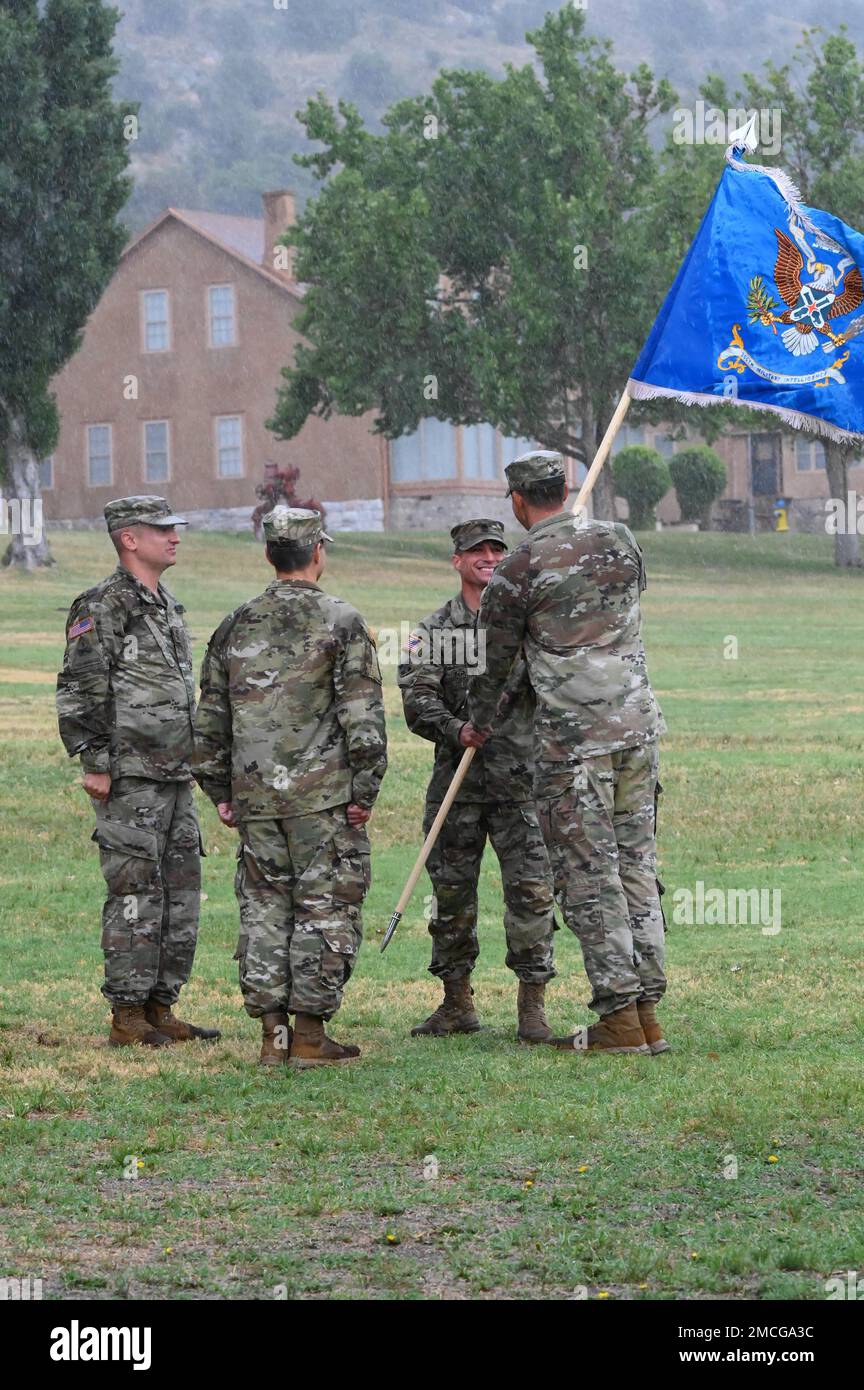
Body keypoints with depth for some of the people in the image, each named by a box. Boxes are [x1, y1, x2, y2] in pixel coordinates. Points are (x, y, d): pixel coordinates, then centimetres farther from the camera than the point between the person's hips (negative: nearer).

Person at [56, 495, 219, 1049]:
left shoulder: (168, 607, 17)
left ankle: (160, 1009, 16)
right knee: (135, 898, -7)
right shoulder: (103, 607, -11)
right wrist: (96, 765, -18)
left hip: (175, 780, 9)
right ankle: (128, 1018, -2)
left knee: (181, 896, 10)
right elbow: (79, 693, -15)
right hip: (130, 781, -9)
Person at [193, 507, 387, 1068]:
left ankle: (272, 1032, 9)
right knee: (326, 909, 1)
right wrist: (365, 790, -5)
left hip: (255, 796, 4)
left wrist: (221, 791, 20)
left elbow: (210, 721, 13)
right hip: (323, 796, -4)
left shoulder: (235, 627, 10)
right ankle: (310, 1033, -1)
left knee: (264, 908, 10)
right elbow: (363, 717, -11)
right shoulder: (341, 622, -5)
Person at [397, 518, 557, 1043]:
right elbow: (417, 700, -2)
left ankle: (533, 1006, -4)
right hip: (457, 779, 2)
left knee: (531, 891, -8)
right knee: (451, 893, 7)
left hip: (520, 782, -1)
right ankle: (457, 1002, 18)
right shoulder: (434, 630, 8)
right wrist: (456, 731, -20)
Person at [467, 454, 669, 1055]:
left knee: (589, 875, -2)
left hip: (572, 737, -5)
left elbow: (494, 661, 5)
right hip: (638, 723, 5)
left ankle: (620, 1019, -4)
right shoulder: (621, 540, 8)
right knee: (637, 865, 10)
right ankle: (648, 1012, 9)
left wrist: (479, 723, 23)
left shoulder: (519, 570, -6)